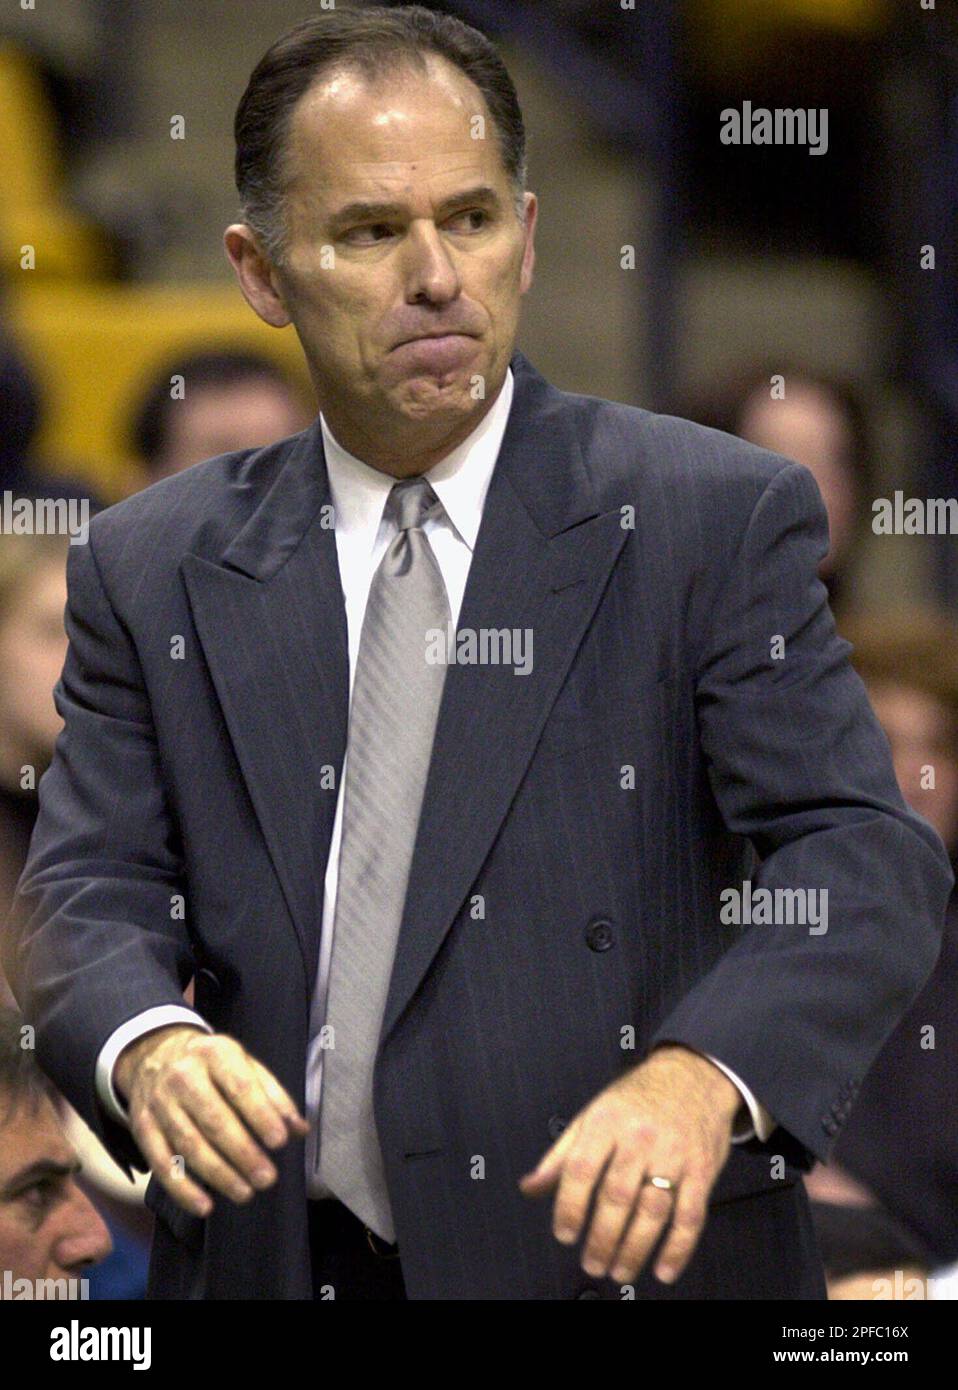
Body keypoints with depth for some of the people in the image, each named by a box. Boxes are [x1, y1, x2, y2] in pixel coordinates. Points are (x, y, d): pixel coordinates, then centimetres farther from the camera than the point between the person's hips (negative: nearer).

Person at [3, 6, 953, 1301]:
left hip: (621, 1253, -2)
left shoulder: (714, 518, -5)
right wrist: (148, 1045, -25)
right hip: (271, 1262, 2)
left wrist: (702, 1074, -33)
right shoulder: (155, 571, 5)